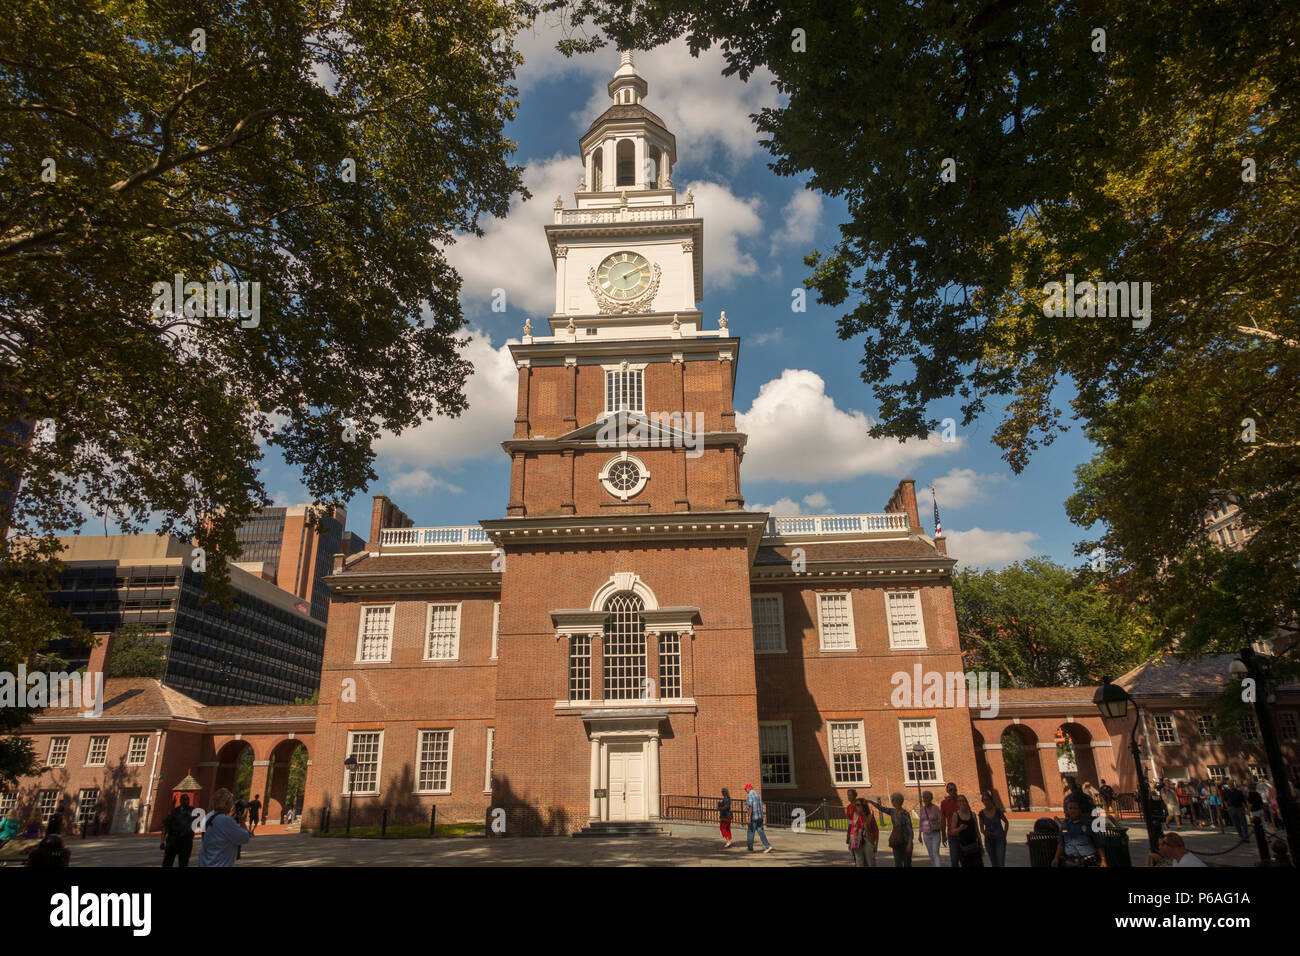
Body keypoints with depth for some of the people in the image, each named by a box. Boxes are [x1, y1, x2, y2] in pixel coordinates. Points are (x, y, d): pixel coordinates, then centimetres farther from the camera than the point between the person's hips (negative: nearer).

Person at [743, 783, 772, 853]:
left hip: (753, 817, -7)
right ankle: (768, 846, -8)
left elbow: (750, 807, -20)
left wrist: (749, 818, -19)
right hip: (760, 816, 7)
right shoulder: (757, 794, 14)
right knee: (761, 832, 4)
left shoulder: (750, 795, -12)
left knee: (751, 833, 6)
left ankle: (750, 848, 17)